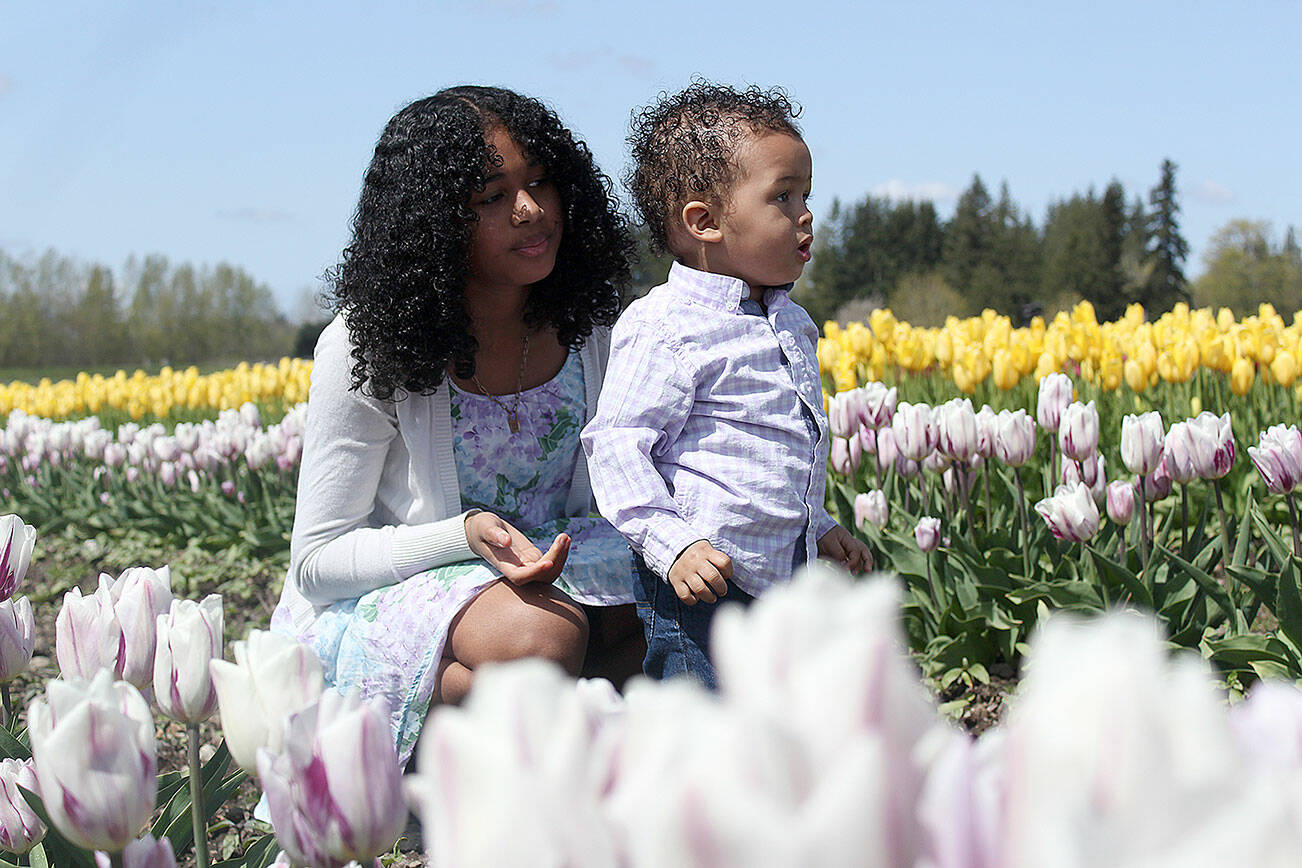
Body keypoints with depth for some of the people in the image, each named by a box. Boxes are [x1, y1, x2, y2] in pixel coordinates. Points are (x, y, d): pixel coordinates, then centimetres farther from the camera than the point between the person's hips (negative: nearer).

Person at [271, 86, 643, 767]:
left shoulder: (588, 323, -3)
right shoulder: (369, 349, -17)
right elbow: (318, 561, -13)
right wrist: (466, 534, -30)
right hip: (369, 605, -5)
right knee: (540, 635, -35)